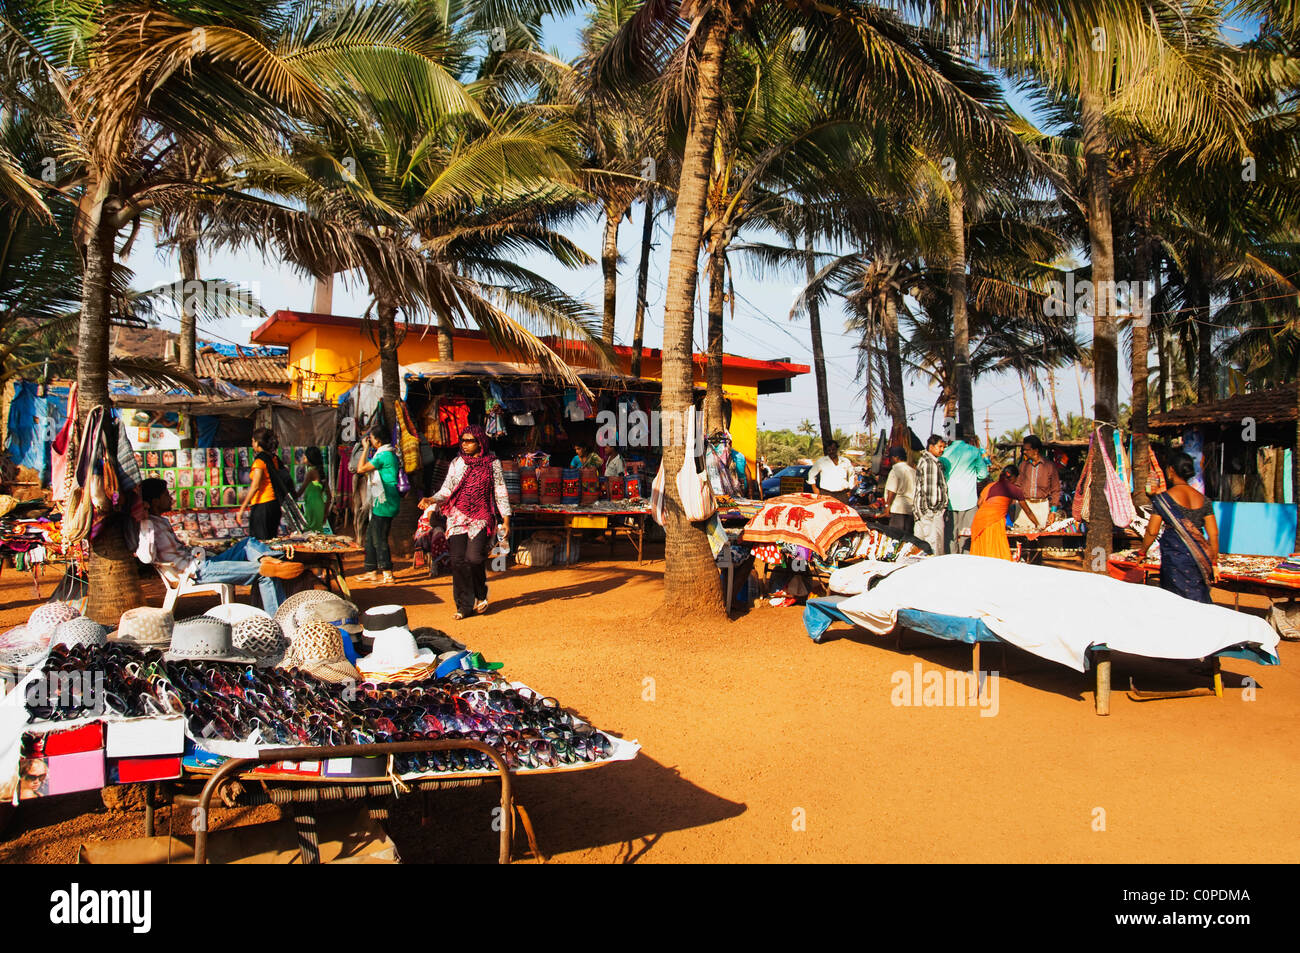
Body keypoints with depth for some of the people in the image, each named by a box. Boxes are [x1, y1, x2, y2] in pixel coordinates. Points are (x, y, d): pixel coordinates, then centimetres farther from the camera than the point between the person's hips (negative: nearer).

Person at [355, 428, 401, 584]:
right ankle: (371, 572, 20)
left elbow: (361, 469, -9)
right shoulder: (389, 454, 17)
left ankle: (388, 574, -3)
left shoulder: (383, 455, -15)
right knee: (371, 535, 14)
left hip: (384, 503, -10)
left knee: (379, 538, -6)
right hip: (382, 503, 10)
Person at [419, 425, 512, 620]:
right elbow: (446, 490, 13)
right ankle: (465, 605, 6)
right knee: (458, 561, -5)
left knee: (474, 558, -17)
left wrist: (506, 520, 2)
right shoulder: (457, 463, 12)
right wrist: (432, 500, -7)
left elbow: (501, 493, 6)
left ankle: (481, 596, 11)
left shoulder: (492, 464, 5)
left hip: (481, 518, -3)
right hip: (457, 517, 3)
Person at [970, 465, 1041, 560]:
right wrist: (1038, 525, 39)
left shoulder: (990, 486, 24)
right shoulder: (1015, 490, 16)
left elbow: (979, 503, 15)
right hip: (994, 520, -5)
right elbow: (1028, 511, 25)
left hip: (979, 517, 5)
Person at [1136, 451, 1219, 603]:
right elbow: (1214, 534, 6)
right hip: (1198, 560, 5)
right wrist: (1213, 563, 14)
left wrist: (1142, 551, 10)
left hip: (1174, 559, -5)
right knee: (1199, 601, 12)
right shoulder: (1203, 499, 6)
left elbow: (1152, 531, -6)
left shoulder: (1163, 498, -8)